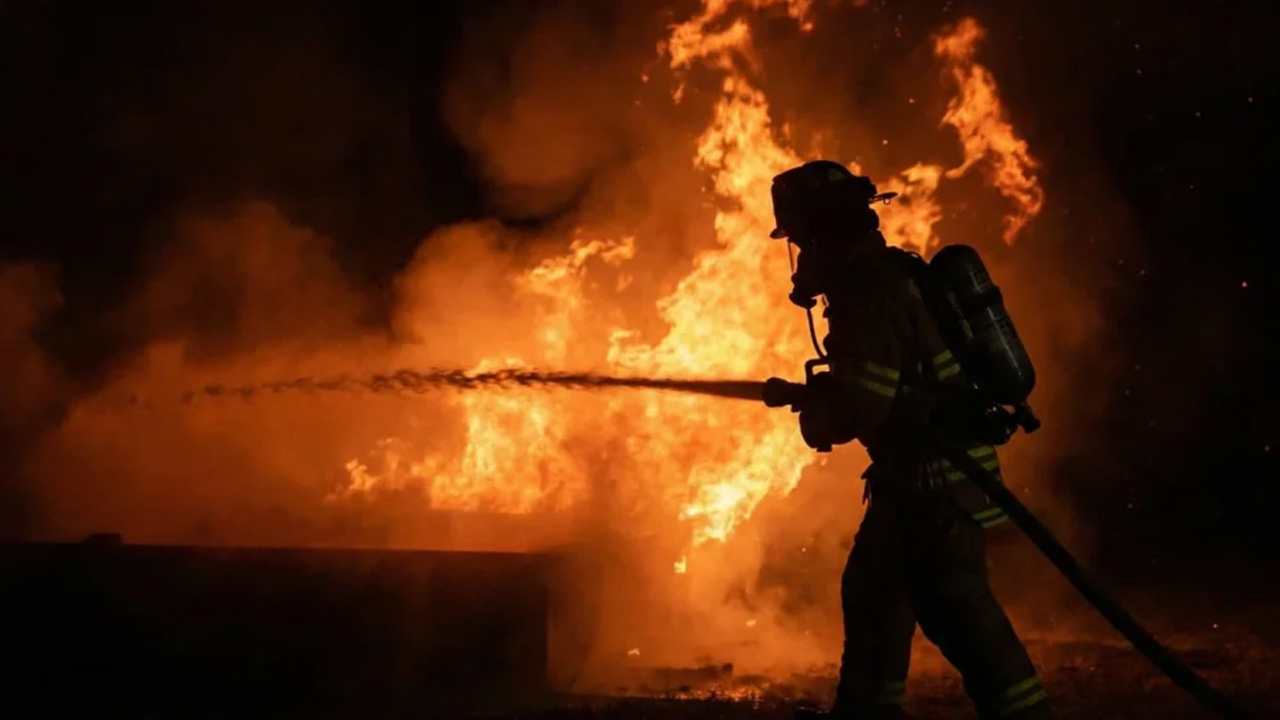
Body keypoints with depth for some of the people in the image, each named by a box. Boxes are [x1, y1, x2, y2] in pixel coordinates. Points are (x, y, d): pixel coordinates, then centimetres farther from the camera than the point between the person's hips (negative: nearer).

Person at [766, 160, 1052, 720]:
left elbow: (859, 407, -26)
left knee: (955, 607, -8)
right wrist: (822, 395, 13)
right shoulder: (888, 275, 12)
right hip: (923, 473, 11)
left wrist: (813, 412, -6)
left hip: (936, 481, -11)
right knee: (873, 587, 19)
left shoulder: (870, 297, -20)